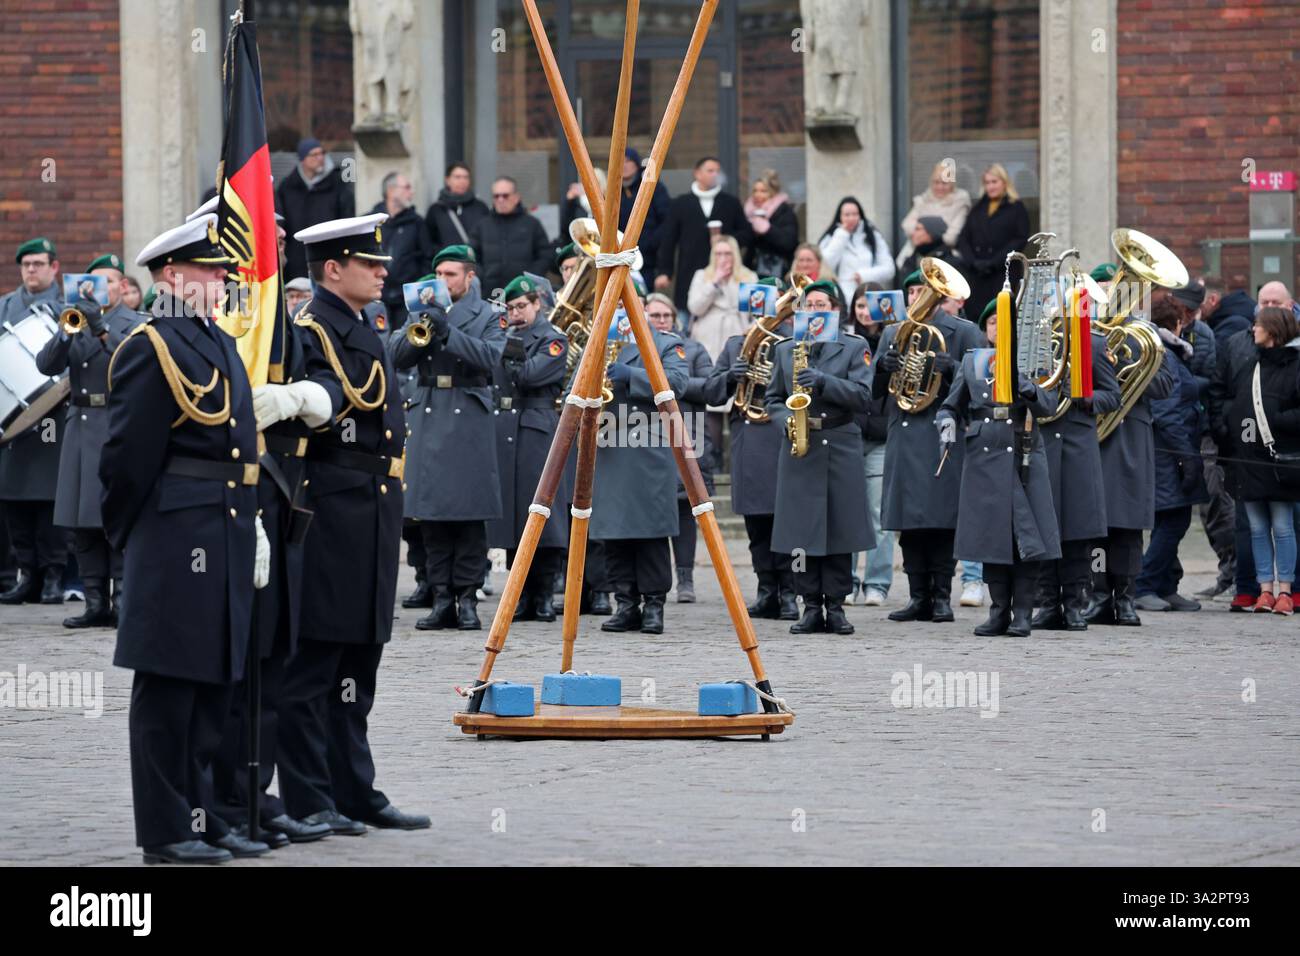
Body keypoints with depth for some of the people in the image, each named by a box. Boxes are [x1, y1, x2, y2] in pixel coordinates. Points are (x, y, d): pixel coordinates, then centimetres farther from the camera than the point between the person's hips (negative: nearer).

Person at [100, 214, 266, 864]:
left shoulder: (221, 346, 18)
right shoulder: (150, 349, -10)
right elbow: (127, 456, -11)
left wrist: (251, 527, 15)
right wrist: (128, 538, -7)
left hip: (227, 538, 9)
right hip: (175, 542, -9)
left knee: (212, 685, 12)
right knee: (167, 687, -3)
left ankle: (200, 817, 19)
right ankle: (166, 831, 0)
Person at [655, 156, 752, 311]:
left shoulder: (731, 203, 13)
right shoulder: (679, 204, 10)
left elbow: (747, 234, 12)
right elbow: (667, 240, 7)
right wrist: (663, 272, -1)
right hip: (690, 277, -1)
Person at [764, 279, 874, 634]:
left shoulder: (855, 347, 4)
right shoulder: (785, 349, 13)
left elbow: (864, 396, -7)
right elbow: (773, 398, 14)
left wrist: (823, 382, -19)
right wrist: (787, 420, -7)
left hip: (841, 448, -2)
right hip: (800, 451, 2)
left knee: (840, 530, 0)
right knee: (801, 532, -1)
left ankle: (835, 607, 6)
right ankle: (811, 607, 5)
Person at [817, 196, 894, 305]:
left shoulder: (873, 237, 11)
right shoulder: (830, 238, 9)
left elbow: (888, 269, 8)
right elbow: (826, 265, -9)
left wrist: (865, 275, -8)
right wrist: (841, 235, -3)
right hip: (841, 299, -1)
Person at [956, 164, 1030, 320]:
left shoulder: (1016, 208, 6)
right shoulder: (978, 208, 19)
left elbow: (1020, 240, -4)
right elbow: (963, 238, 13)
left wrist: (994, 263, -12)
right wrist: (973, 262, -6)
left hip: (1002, 273, -4)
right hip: (976, 275, 4)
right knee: (975, 314, -5)